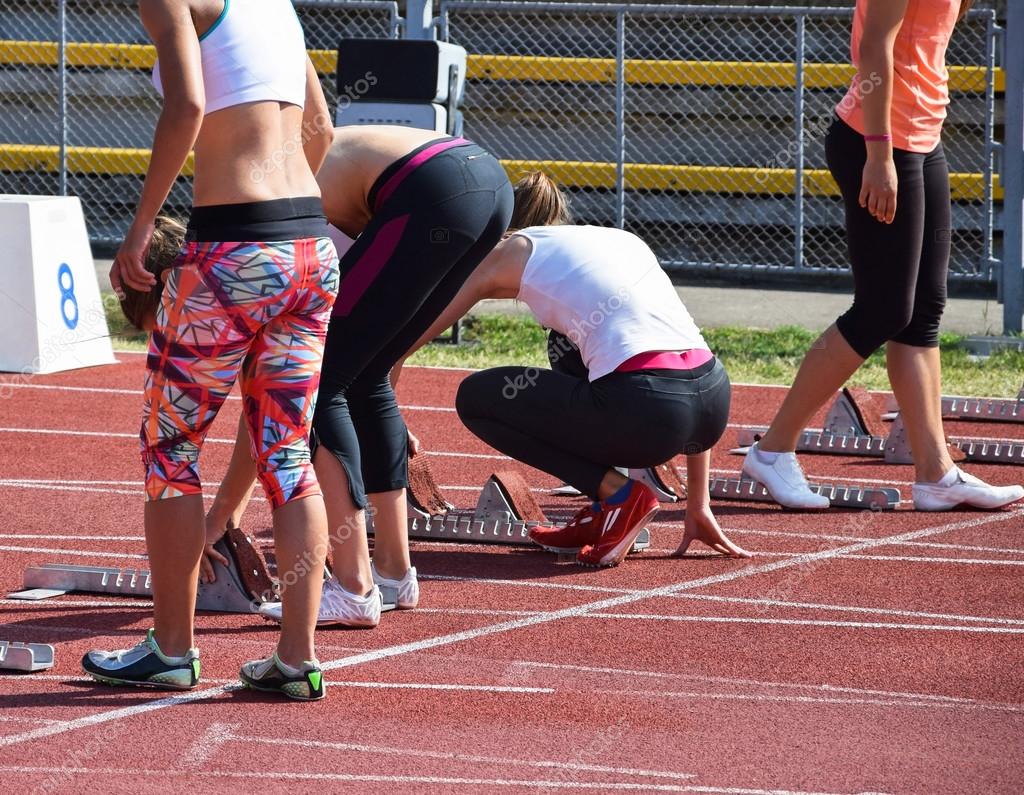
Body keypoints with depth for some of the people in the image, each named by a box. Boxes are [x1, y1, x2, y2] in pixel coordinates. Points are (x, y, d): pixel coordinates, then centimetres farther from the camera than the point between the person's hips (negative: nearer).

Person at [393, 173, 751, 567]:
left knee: (475, 396, 15)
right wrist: (698, 506, 30)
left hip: (647, 412, -6)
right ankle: (604, 516, 25)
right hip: (715, 403, 6)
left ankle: (617, 493, 3)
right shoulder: (624, 240, 28)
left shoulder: (518, 250, 14)